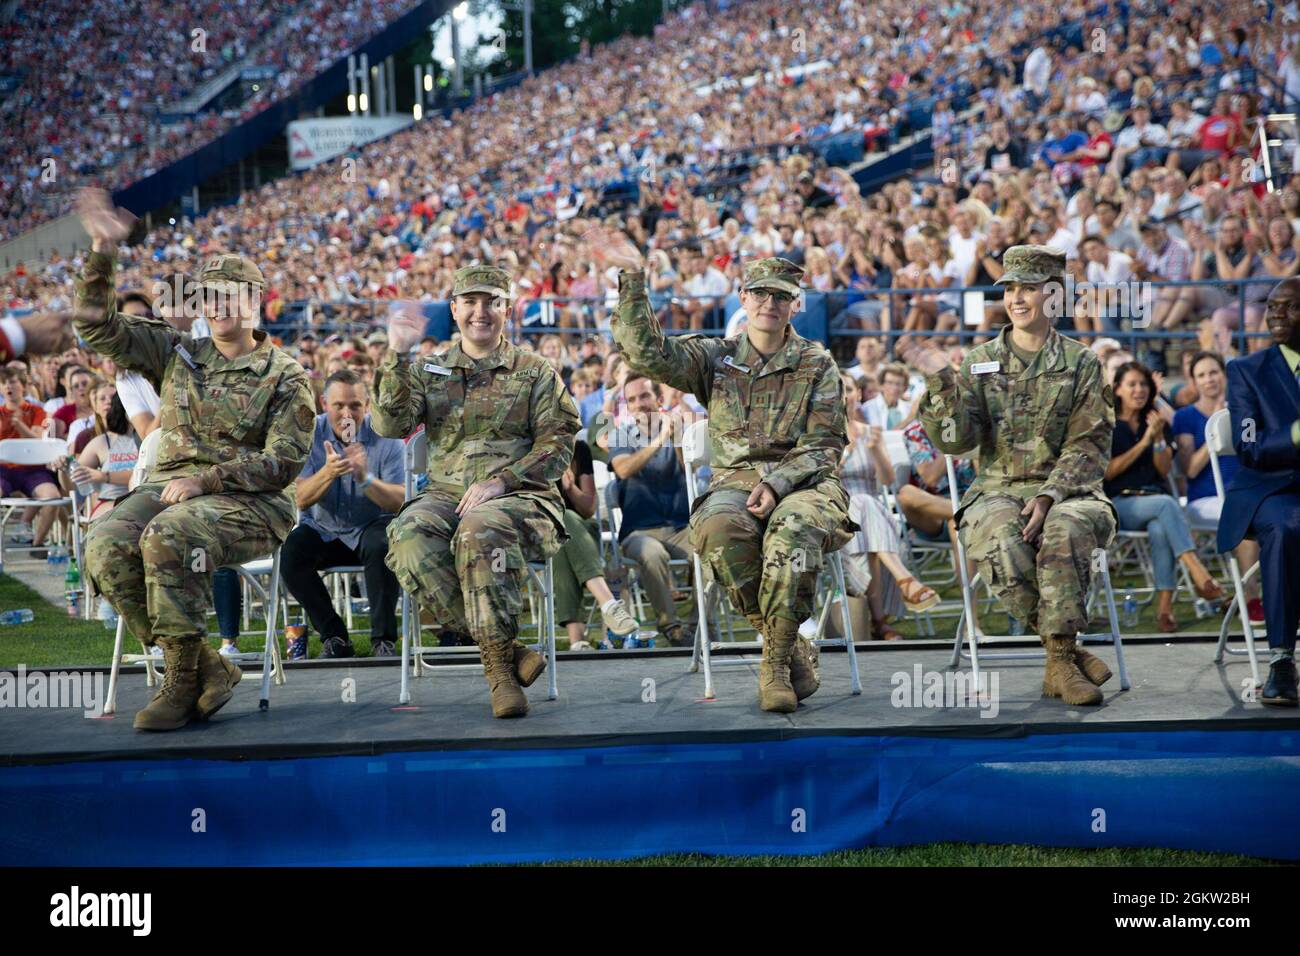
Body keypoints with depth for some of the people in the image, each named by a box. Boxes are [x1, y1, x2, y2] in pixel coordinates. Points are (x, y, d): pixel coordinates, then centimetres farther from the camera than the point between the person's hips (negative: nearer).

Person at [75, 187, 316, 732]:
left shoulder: (284, 378, 4)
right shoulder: (177, 355, 18)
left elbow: (283, 462, -6)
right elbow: (98, 328, 13)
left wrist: (205, 480, -15)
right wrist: (101, 255, 0)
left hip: (249, 503, -5)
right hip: (165, 487, 5)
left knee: (167, 536, -37)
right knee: (106, 545, -28)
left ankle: (182, 680, -26)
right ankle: (207, 669, -20)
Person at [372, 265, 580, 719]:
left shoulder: (535, 372, 12)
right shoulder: (429, 371, 18)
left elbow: (558, 443, 3)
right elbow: (389, 424, 4)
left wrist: (501, 481, -12)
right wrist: (397, 355, -7)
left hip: (519, 497, -3)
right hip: (445, 493, 3)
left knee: (482, 526, -40)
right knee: (409, 536, -34)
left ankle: (497, 659, -31)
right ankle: (509, 652, -31)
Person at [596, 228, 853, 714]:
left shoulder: (817, 365, 10)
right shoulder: (715, 357, 15)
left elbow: (824, 446, 3)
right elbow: (649, 353, -1)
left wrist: (777, 484, -15)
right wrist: (632, 279, -10)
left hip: (805, 481, -1)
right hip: (735, 478, 1)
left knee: (794, 528, -39)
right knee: (720, 527, -36)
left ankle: (776, 661, -28)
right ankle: (793, 648, -22)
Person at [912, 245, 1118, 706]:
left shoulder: (1081, 363, 8)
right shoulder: (981, 362, 12)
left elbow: (1089, 445, 0)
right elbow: (955, 441, 1)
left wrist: (1049, 496, -16)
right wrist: (943, 383, -15)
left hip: (1066, 490, -1)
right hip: (997, 491, 1)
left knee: (1065, 531, -38)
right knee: (1003, 548, -34)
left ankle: (1060, 662, -28)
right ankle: (1065, 648, -18)